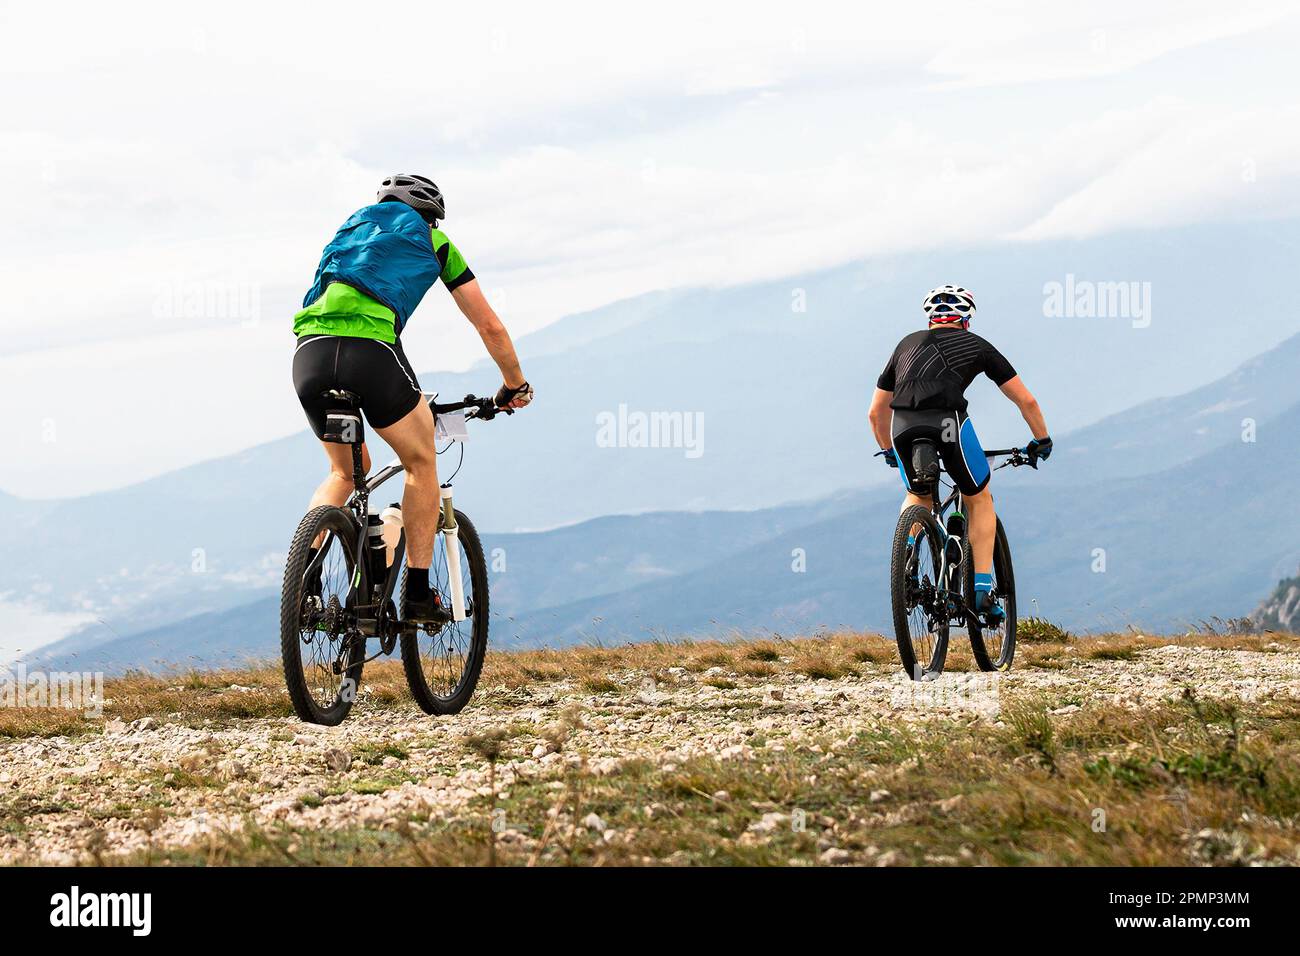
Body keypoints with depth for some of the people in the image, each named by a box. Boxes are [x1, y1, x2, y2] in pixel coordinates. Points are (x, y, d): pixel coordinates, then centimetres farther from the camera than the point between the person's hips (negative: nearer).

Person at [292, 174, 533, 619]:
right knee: (422, 463, 18)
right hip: (369, 348, -5)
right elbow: (489, 325, 29)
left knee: (345, 471, 26)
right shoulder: (433, 243, 25)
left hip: (309, 349, 5)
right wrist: (515, 385, 43)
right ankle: (419, 594, 12)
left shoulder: (352, 230, 37)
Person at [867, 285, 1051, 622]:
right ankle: (982, 590, 12)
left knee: (919, 497, 31)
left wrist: (889, 452, 52)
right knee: (979, 500, 21)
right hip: (947, 421, -3)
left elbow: (875, 412, 37)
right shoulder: (976, 345, 25)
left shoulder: (908, 344, 32)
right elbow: (1026, 400, 27)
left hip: (903, 425, 3)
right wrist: (1042, 440, 42)